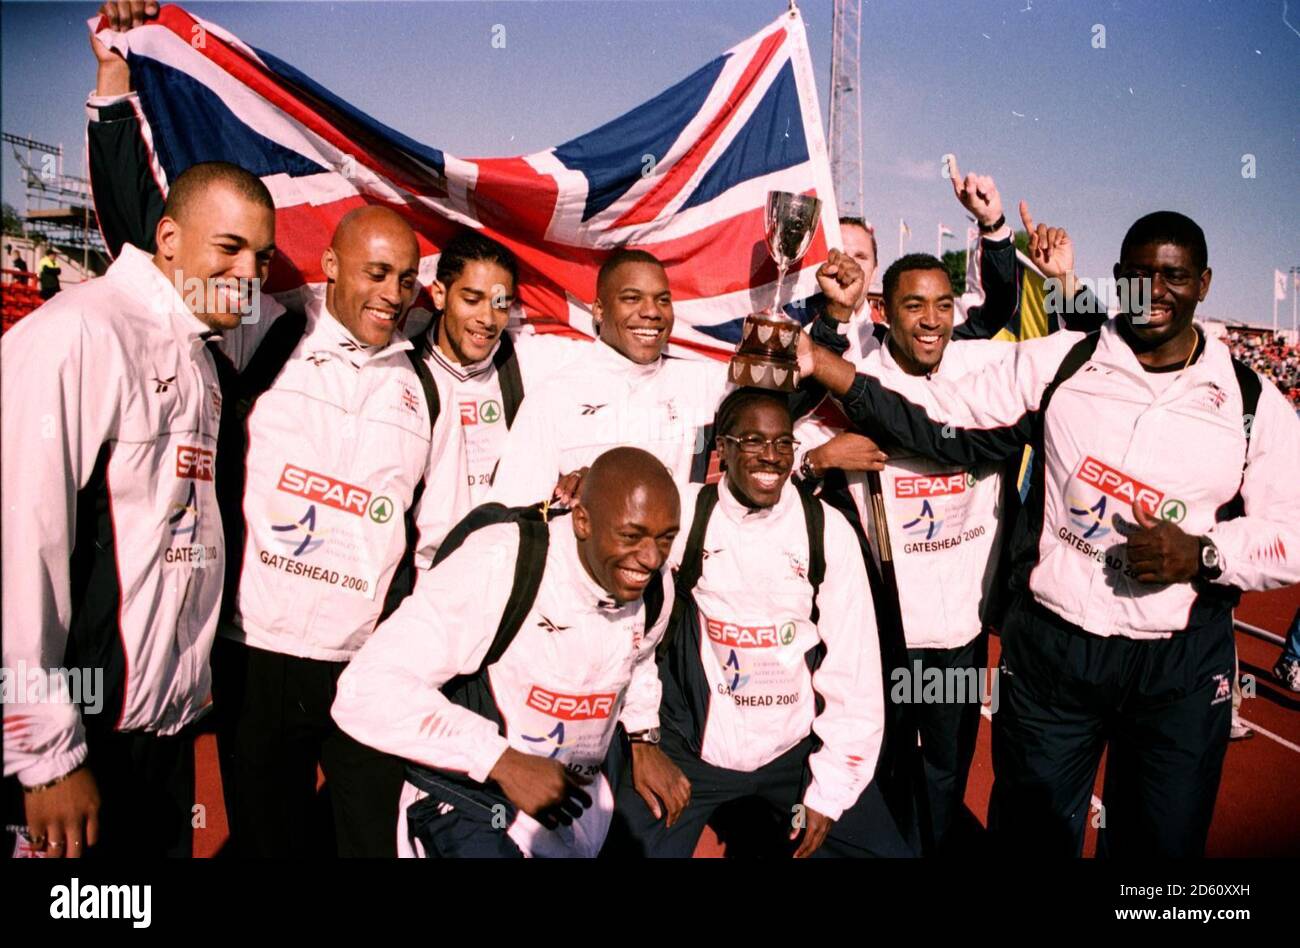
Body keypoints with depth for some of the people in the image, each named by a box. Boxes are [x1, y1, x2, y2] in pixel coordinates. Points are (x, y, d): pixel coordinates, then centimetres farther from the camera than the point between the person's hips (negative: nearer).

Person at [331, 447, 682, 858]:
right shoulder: (500, 565, -27)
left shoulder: (655, 588, -7)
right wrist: (503, 761, -29)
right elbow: (367, 690, -31)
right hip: (471, 805, -5)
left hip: (580, 811, 6)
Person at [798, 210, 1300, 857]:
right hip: (1050, 651, 0)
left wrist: (1203, 555, -17)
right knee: (1031, 836, 14)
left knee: (1161, 842, 16)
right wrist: (819, 364, -16)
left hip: (1181, 671, 1)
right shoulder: (1057, 364, -1)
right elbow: (943, 421, -6)